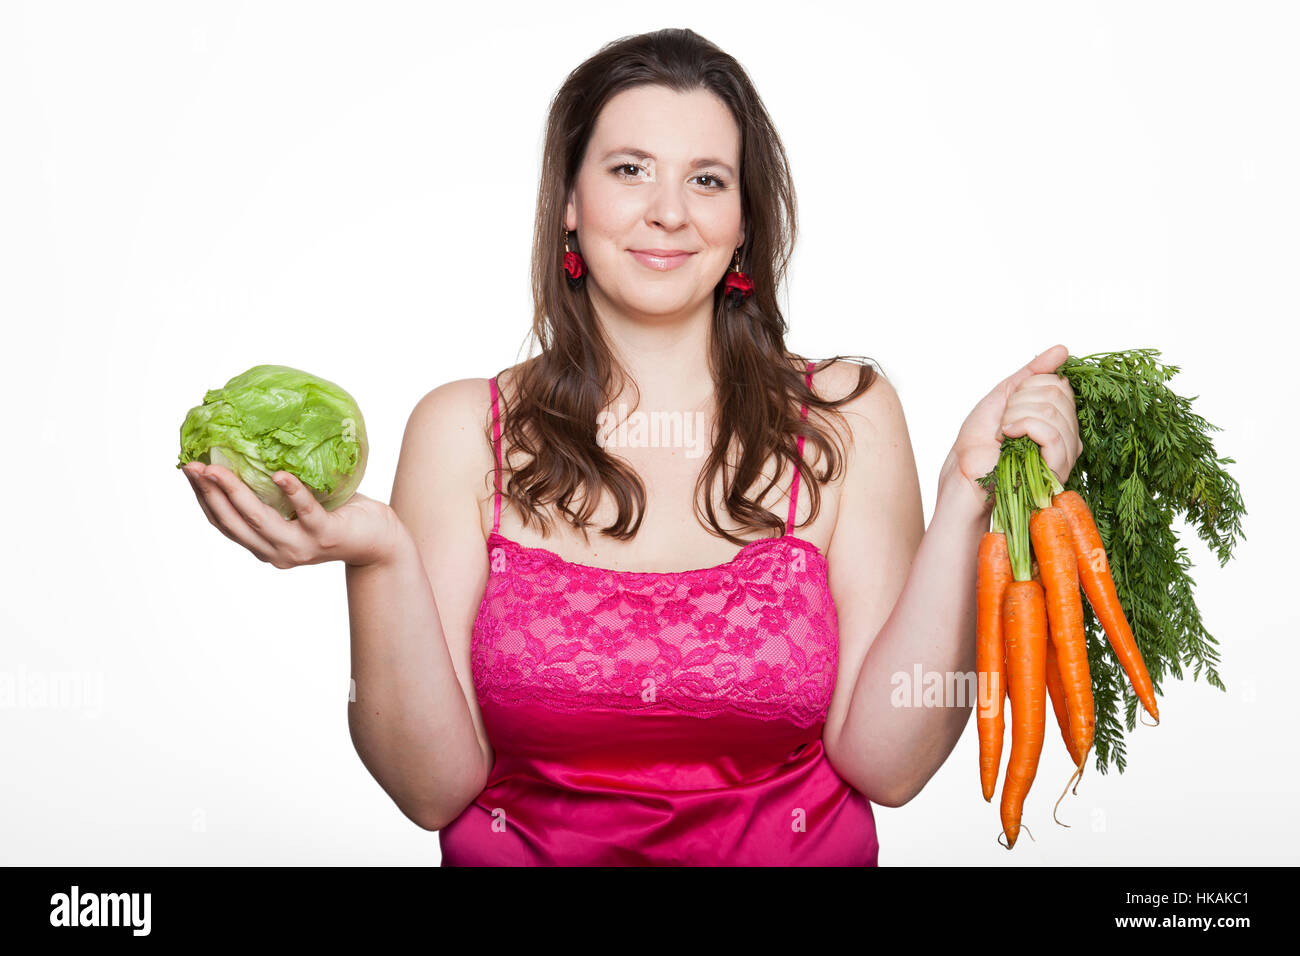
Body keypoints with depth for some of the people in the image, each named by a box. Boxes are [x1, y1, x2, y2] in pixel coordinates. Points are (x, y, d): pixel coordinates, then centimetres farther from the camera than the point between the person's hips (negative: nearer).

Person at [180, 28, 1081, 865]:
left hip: (800, 852, 1)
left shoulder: (845, 417, -1)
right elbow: (436, 787, -6)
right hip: (525, 852, 0)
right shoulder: (463, 430, -1)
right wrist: (380, 560, -19)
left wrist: (965, 495, -14)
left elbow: (886, 762, -7)